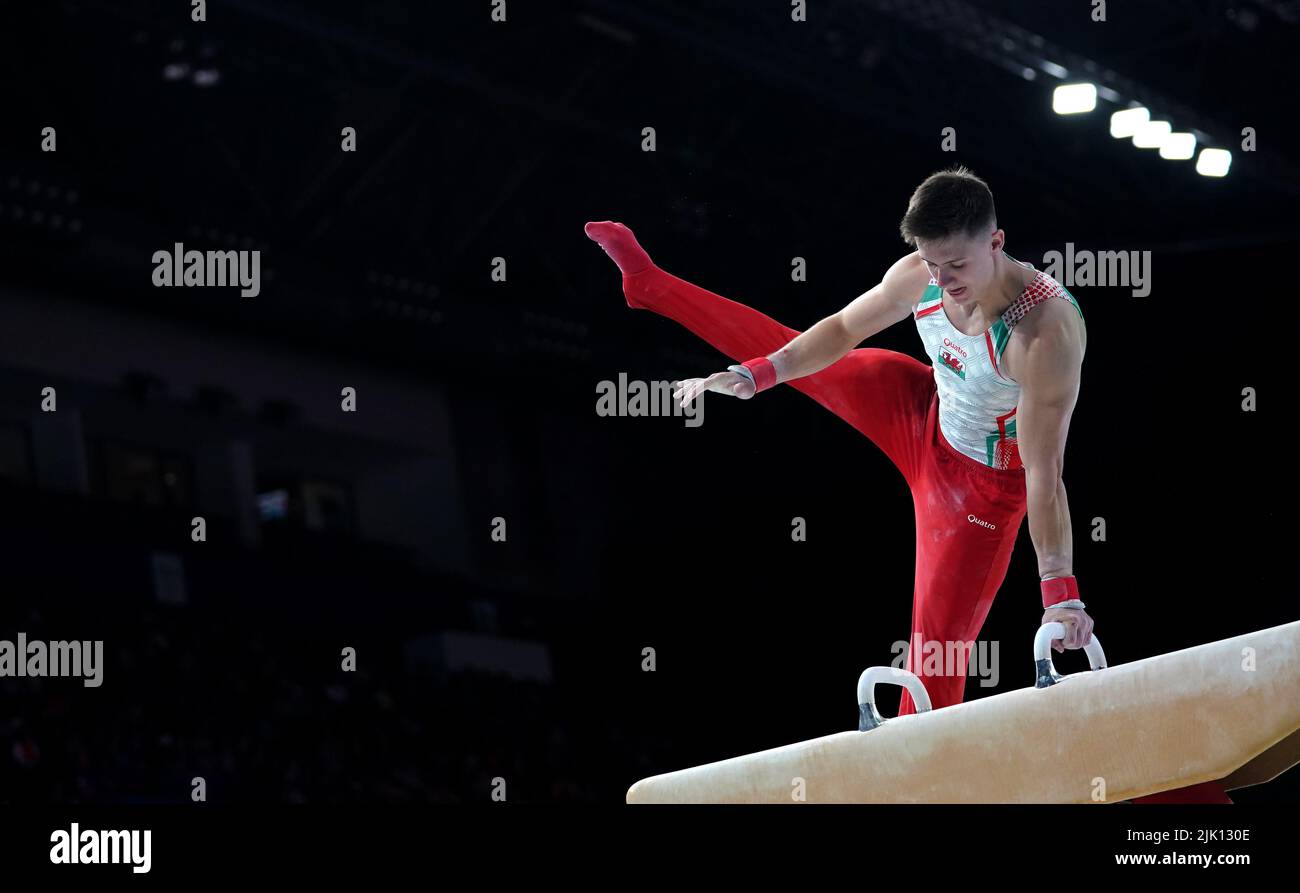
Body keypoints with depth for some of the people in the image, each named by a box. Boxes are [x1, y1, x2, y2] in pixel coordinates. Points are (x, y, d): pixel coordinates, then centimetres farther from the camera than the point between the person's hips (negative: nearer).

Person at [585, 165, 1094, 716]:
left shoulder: (1047, 331, -40)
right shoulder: (920, 276, -22)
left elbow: (1045, 471, -38)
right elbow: (842, 330, -1)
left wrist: (1060, 592, -39)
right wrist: (757, 374, -7)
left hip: (983, 484, -6)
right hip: (924, 412, 6)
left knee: (941, 638, -7)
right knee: (796, 354, 19)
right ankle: (649, 285, 40)